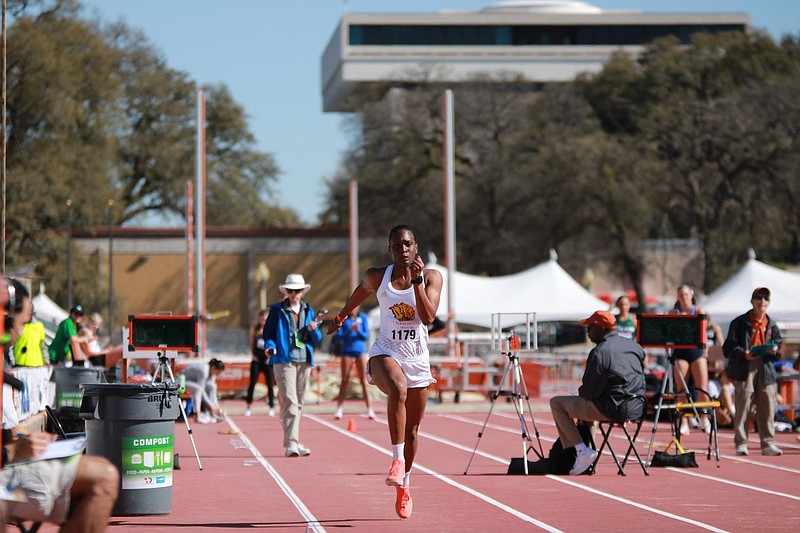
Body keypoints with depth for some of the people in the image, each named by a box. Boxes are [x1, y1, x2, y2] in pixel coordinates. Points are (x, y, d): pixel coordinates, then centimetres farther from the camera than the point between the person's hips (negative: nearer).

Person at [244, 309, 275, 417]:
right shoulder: (254, 329, 5)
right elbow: (251, 344, 12)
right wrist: (253, 355, 0)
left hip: (268, 361, -1)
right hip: (256, 360, 1)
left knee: (270, 384, 1)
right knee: (252, 383, -5)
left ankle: (272, 408, 7)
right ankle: (248, 407, -2)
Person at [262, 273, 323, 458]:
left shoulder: (308, 311, 15)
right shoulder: (277, 310, 5)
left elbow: (317, 339, 15)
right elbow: (268, 333, 5)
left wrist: (313, 330, -7)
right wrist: (270, 347, -15)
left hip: (304, 361, 5)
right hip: (284, 360, -5)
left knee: (298, 403, 9)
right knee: (289, 401, -14)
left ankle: (292, 442, 17)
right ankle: (291, 444, -20)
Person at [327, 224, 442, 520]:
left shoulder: (431, 277, -3)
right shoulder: (377, 277, -1)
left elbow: (428, 317, -16)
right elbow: (361, 292, 22)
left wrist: (417, 280, -23)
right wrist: (342, 316, 36)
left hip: (418, 359, 2)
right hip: (385, 353, -2)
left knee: (412, 429, 11)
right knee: (398, 389, -38)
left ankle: (404, 484, 33)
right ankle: (397, 460, -36)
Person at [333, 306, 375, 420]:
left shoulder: (363, 317, 6)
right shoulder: (343, 318, 3)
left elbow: (366, 336, 3)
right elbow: (338, 337, -3)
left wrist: (358, 330, -16)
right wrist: (350, 331, -17)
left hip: (360, 351, 0)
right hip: (346, 351, 0)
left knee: (364, 381, -3)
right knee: (344, 380, 1)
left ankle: (369, 410, -4)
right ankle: (339, 410, 7)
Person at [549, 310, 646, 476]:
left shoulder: (599, 352, -15)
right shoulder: (634, 346, 9)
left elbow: (589, 392, -14)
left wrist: (581, 392, 11)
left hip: (612, 410, -9)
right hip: (637, 408, 9)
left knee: (557, 403, 4)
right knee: (586, 405, 34)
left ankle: (582, 451, -2)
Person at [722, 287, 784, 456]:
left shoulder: (772, 325, 14)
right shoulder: (740, 323, 1)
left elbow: (779, 345, 19)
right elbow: (728, 348, -1)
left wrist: (775, 350, -5)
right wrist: (743, 354, -18)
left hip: (766, 370, 4)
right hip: (744, 370, -4)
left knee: (767, 407, 0)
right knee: (742, 407, -6)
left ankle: (767, 444, 6)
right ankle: (741, 444, 1)